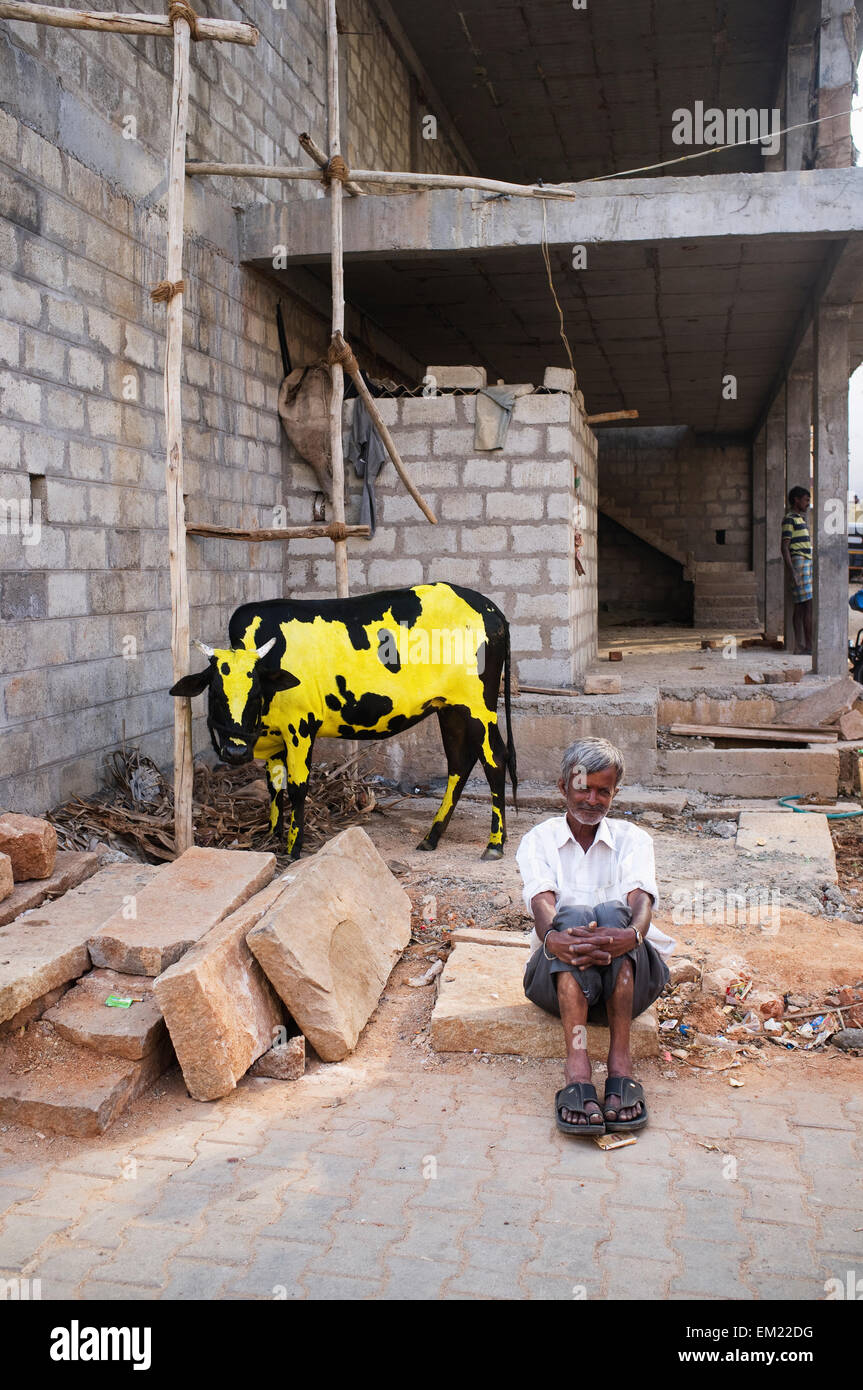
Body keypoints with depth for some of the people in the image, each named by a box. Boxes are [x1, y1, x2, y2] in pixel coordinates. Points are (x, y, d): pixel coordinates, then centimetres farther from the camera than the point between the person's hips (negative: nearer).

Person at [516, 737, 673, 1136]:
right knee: (574, 916, -31)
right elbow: (542, 901, -12)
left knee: (611, 914, -30)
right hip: (559, 977, 0)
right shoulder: (538, 840, 8)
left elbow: (641, 899, -11)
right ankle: (577, 1070, -45)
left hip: (631, 974, 1)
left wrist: (632, 934, -36)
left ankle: (620, 1062, -35)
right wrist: (552, 938, -37)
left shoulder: (632, 838, 10)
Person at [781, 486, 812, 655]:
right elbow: (785, 547, -14)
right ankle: (809, 646, -14)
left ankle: (799, 645, 6)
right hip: (799, 563, -10)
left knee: (800, 607, 6)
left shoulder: (800, 518, 23)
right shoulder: (790, 519, -8)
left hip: (807, 564, 10)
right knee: (809, 606, -13)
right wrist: (792, 572, -20)